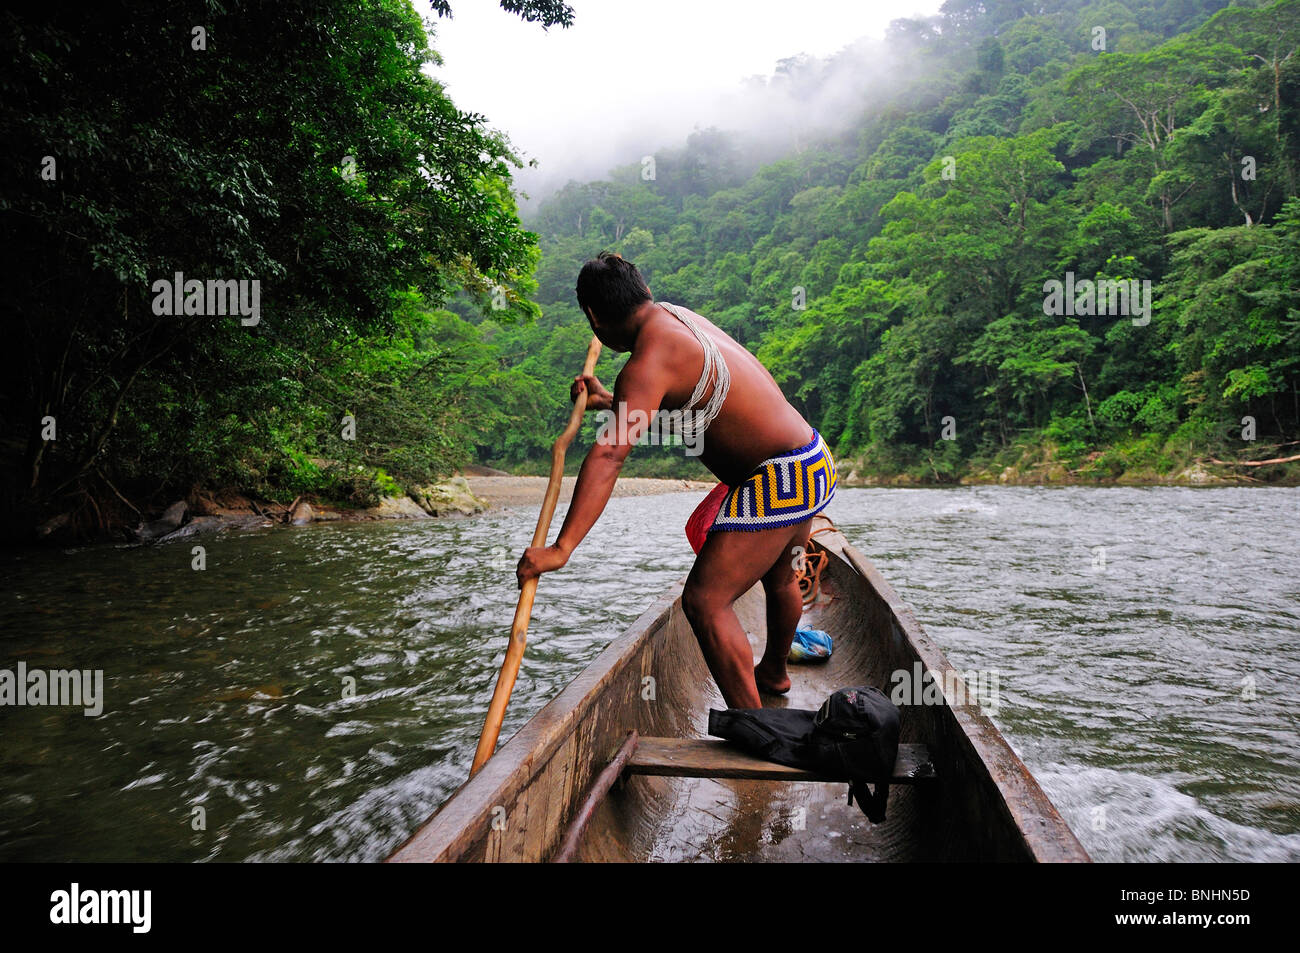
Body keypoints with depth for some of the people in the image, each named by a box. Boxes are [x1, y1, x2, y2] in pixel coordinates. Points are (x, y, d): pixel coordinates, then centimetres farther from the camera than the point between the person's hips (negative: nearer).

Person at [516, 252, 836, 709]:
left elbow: (609, 453, -34)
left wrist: (561, 547, -37)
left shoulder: (648, 361, -22)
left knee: (705, 602, -13)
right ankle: (773, 671, 56)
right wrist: (608, 401, 34)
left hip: (777, 480, -10)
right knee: (779, 578, 30)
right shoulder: (673, 315, 7)